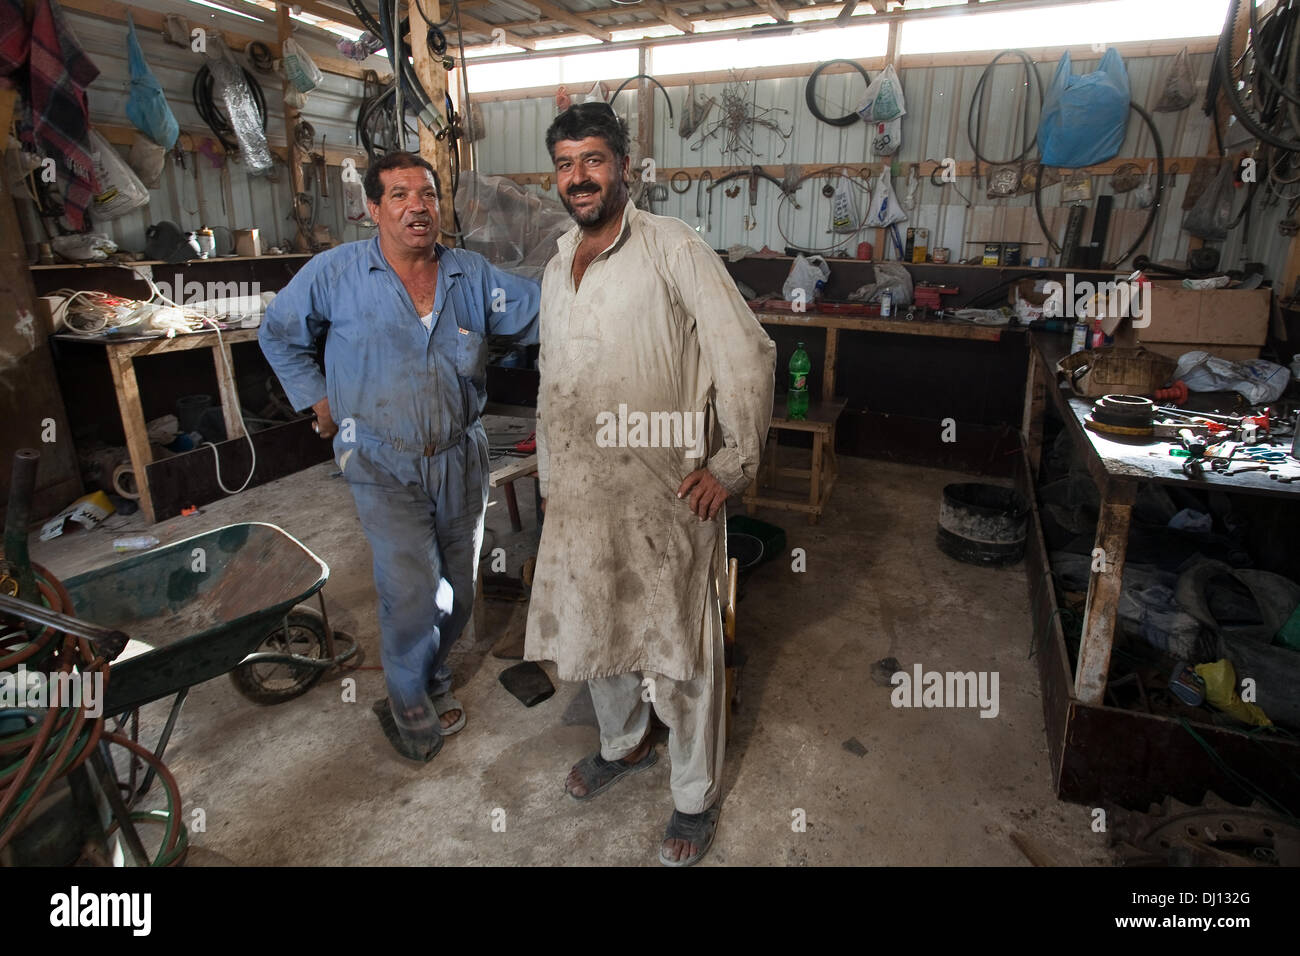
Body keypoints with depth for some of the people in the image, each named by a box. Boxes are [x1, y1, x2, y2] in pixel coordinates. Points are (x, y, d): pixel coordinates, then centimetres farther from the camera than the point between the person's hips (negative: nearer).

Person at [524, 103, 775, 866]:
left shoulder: (673, 247, -10)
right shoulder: (557, 268, 13)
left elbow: (748, 353, -14)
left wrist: (732, 465, -16)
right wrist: (550, 477, 18)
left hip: (665, 494, -7)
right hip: (581, 492, 7)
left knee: (679, 648, 6)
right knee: (595, 628, 21)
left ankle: (696, 797, 29)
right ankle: (623, 744, 48)